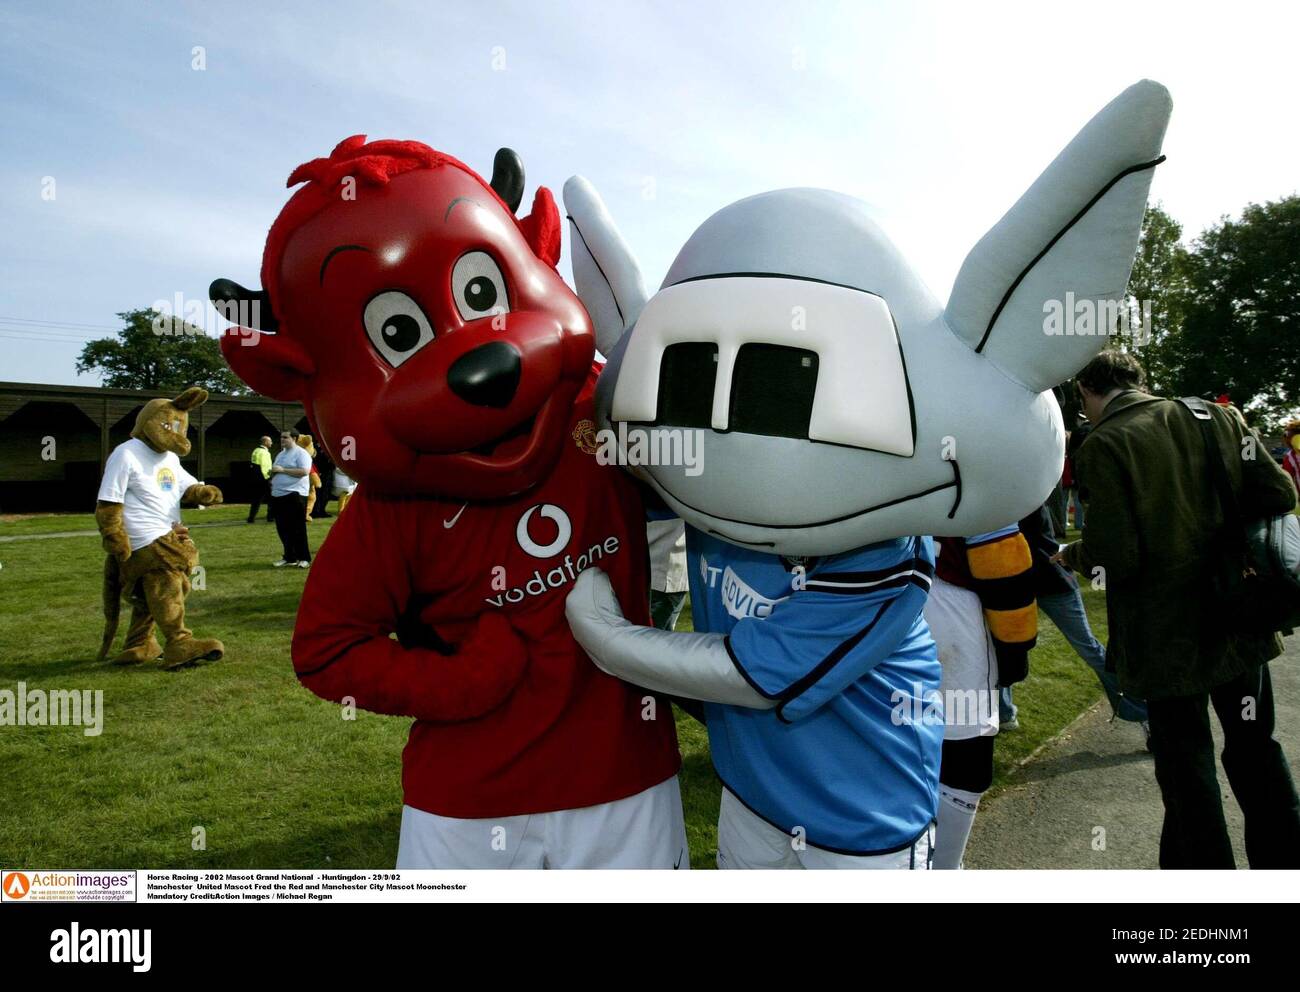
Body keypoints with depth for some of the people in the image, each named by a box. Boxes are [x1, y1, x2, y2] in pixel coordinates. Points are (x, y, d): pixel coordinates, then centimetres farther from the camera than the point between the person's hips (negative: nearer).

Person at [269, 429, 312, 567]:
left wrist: (282, 470, -18)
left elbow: (304, 471, -20)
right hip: (278, 495, 8)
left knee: (298, 529, -5)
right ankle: (289, 557, 19)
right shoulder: (280, 454, 19)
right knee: (283, 529, 10)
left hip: (295, 495, -8)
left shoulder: (301, 453, -7)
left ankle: (304, 558, 3)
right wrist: (272, 475, 6)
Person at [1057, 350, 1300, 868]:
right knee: (1255, 748, 23)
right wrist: (1218, 527, 14)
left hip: (1166, 639, -5)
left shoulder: (1103, 445, -16)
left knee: (1186, 766, 11)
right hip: (1239, 625, 6)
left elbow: (1114, 557, -21)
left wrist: (1071, 554, -1)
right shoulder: (1219, 417, 0)